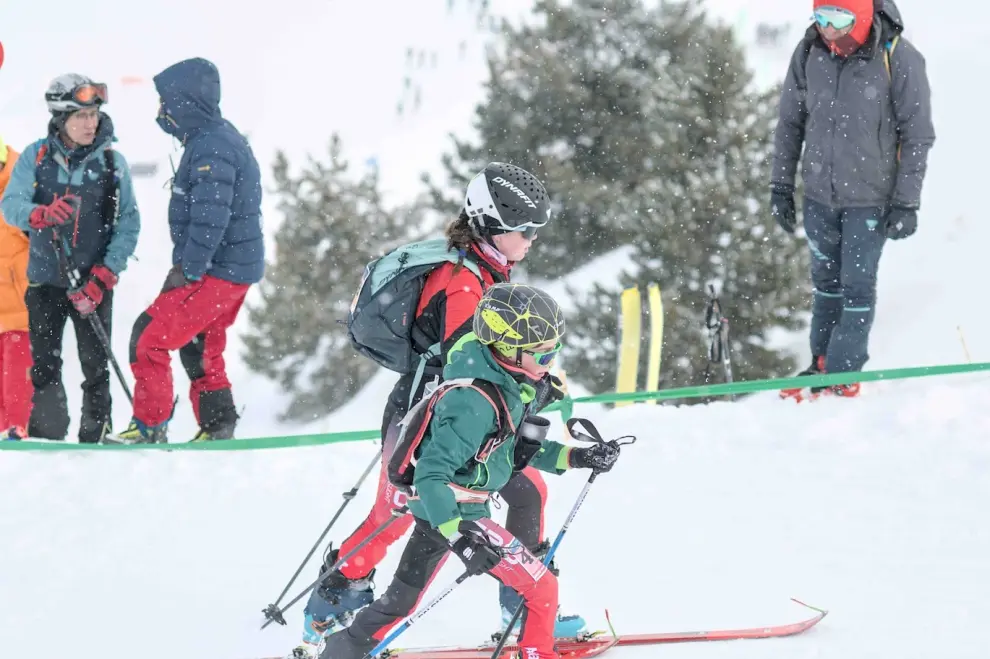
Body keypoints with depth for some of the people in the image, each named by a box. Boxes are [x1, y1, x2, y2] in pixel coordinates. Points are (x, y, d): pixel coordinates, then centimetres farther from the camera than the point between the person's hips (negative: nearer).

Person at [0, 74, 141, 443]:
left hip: (94, 282, -1)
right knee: (44, 364, 2)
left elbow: (129, 225, -2)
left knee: (95, 367, -2)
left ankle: (95, 437, 5)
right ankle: (46, 436, 11)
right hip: (45, 278, 1)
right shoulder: (36, 157, 0)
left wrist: (104, 275, -13)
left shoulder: (112, 162, -1)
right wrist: (41, 214, -32)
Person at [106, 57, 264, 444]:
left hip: (218, 270, -11)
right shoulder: (217, 139, 15)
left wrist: (188, 269, -22)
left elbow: (210, 216, -25)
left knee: (149, 337, -8)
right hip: (237, 267, 11)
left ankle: (149, 428, -4)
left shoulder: (210, 147, -19)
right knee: (200, 349, 19)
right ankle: (217, 429, 22)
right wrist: (188, 266, 20)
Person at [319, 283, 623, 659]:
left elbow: (518, 450, 15)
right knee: (541, 589, -5)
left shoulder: (506, 384, 0)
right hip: (455, 511, -10)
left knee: (403, 598, 22)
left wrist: (577, 458, 7)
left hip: (439, 506, 10)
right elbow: (430, 476, -30)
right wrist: (459, 536, -39)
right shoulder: (475, 402, -29)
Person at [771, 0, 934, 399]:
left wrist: (906, 203, -11)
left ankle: (843, 374, 14)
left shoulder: (897, 58, -17)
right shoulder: (809, 52, -7)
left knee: (857, 287, 3)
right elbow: (790, 123, 6)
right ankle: (822, 362, 29)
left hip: (870, 198, -4)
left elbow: (918, 135, -10)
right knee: (826, 281, 16)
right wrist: (781, 186, 6)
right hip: (819, 194, 4)